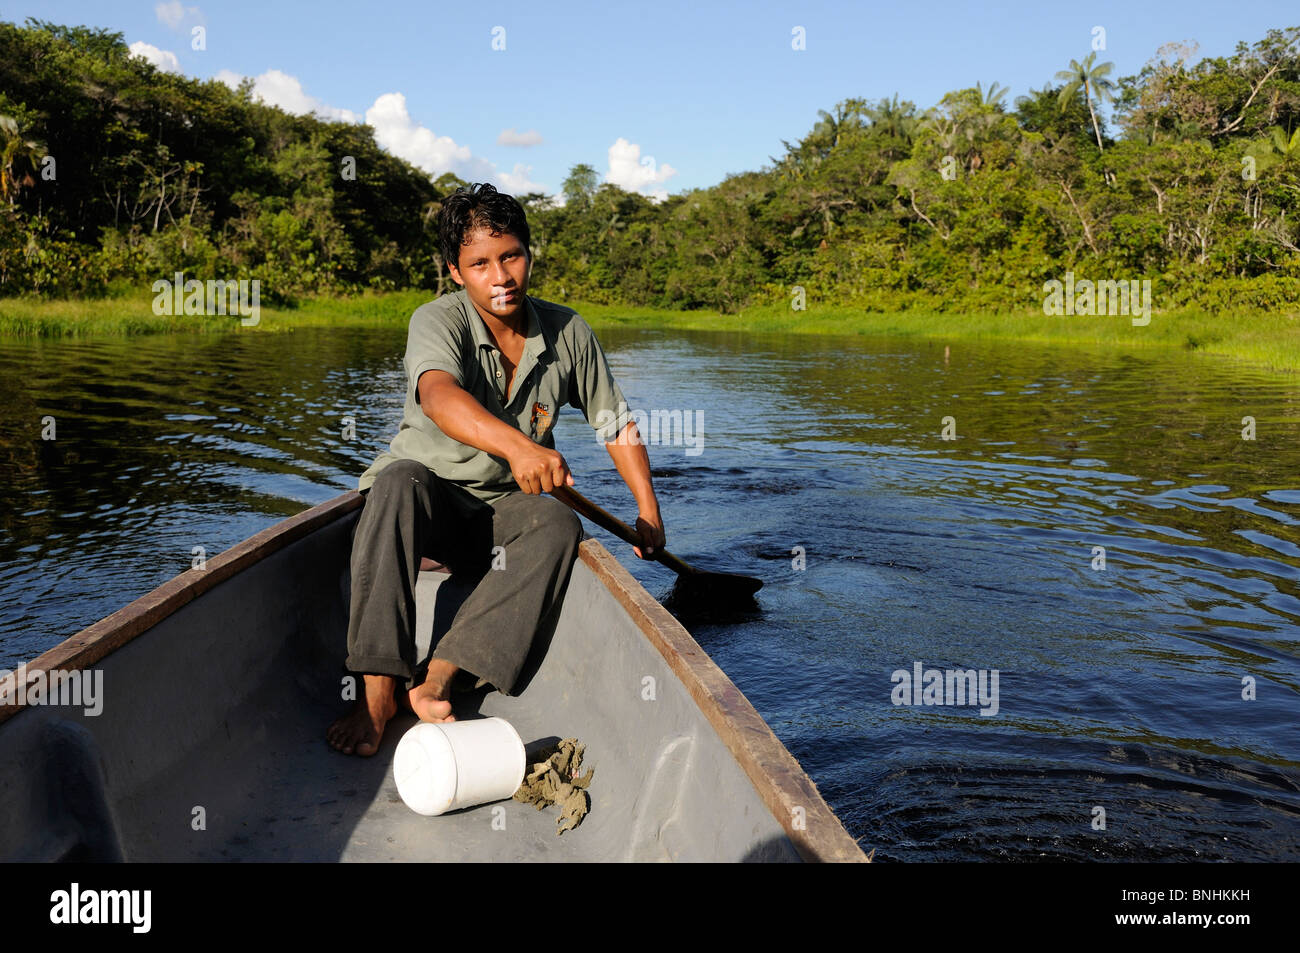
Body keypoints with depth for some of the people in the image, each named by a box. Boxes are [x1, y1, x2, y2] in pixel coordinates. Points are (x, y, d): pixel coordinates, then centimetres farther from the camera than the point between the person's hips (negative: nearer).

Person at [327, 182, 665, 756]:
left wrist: (648, 511, 2)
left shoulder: (568, 333, -1)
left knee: (559, 526, -29)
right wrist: (515, 444, -55)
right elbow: (438, 396, -37)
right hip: (428, 495, -3)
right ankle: (378, 685, -38)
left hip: (504, 513, 3)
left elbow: (616, 422, 11)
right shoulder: (437, 322, -14)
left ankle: (438, 675, -35)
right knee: (398, 482, -36)